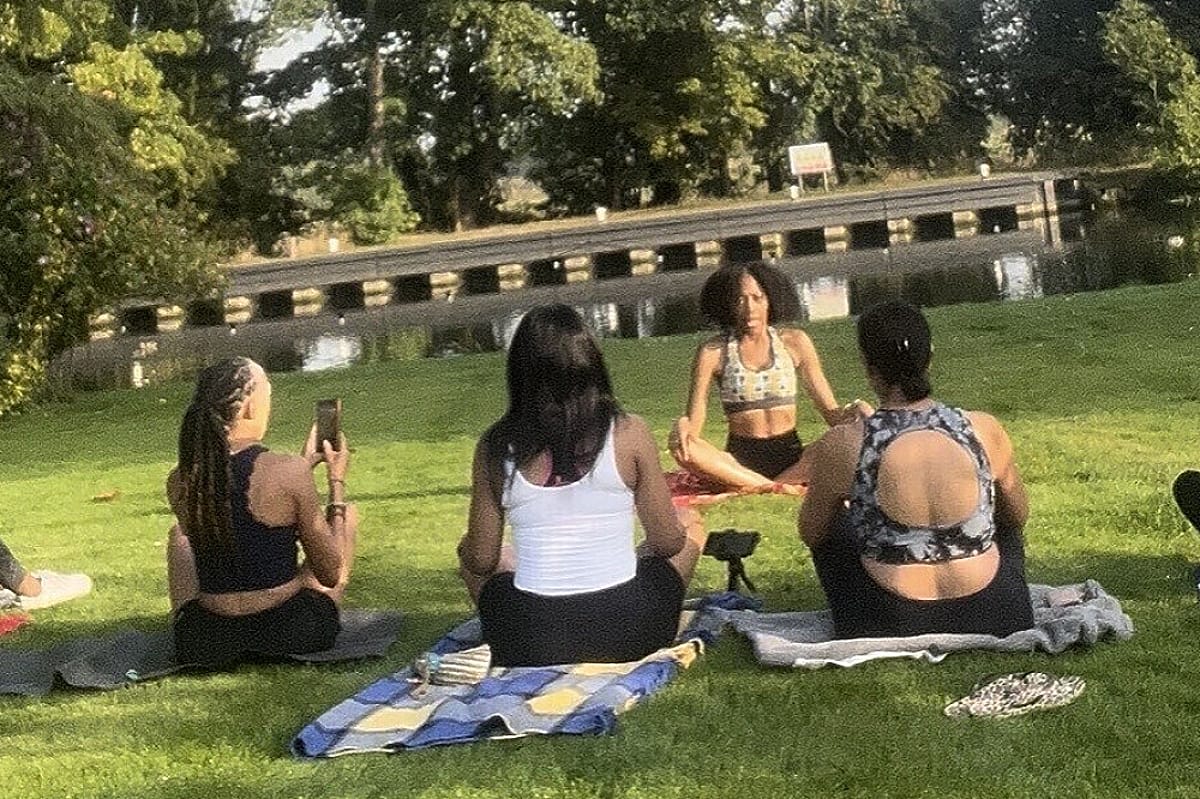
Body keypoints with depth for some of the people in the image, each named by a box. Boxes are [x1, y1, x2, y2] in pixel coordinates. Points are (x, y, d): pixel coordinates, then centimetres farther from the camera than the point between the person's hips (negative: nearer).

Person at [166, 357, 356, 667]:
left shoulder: (179, 483, -5)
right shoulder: (289, 472, -18)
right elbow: (331, 574, -9)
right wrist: (337, 481, 1)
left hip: (209, 644, 3)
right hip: (289, 633, -3)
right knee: (347, 514, 22)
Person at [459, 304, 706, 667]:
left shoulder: (496, 447, -6)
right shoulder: (628, 434, -8)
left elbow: (481, 560, 1)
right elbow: (668, 541, 0)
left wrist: (470, 547, 25)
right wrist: (683, 524, 24)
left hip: (531, 647, 1)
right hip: (627, 636, -1)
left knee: (468, 552, 31)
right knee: (690, 524, 25)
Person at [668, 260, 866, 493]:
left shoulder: (794, 342, 7)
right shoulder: (713, 352, 2)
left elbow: (831, 412, 7)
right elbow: (694, 424, -2)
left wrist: (849, 413, -18)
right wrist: (683, 426, -27)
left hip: (792, 457, 1)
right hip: (740, 460, -1)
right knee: (679, 445, -31)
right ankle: (779, 488, -28)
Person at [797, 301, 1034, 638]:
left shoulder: (840, 447, -14)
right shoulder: (985, 431, -8)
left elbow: (811, 535, 4)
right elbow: (1018, 518, 11)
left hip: (888, 628, -2)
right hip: (993, 620, 3)